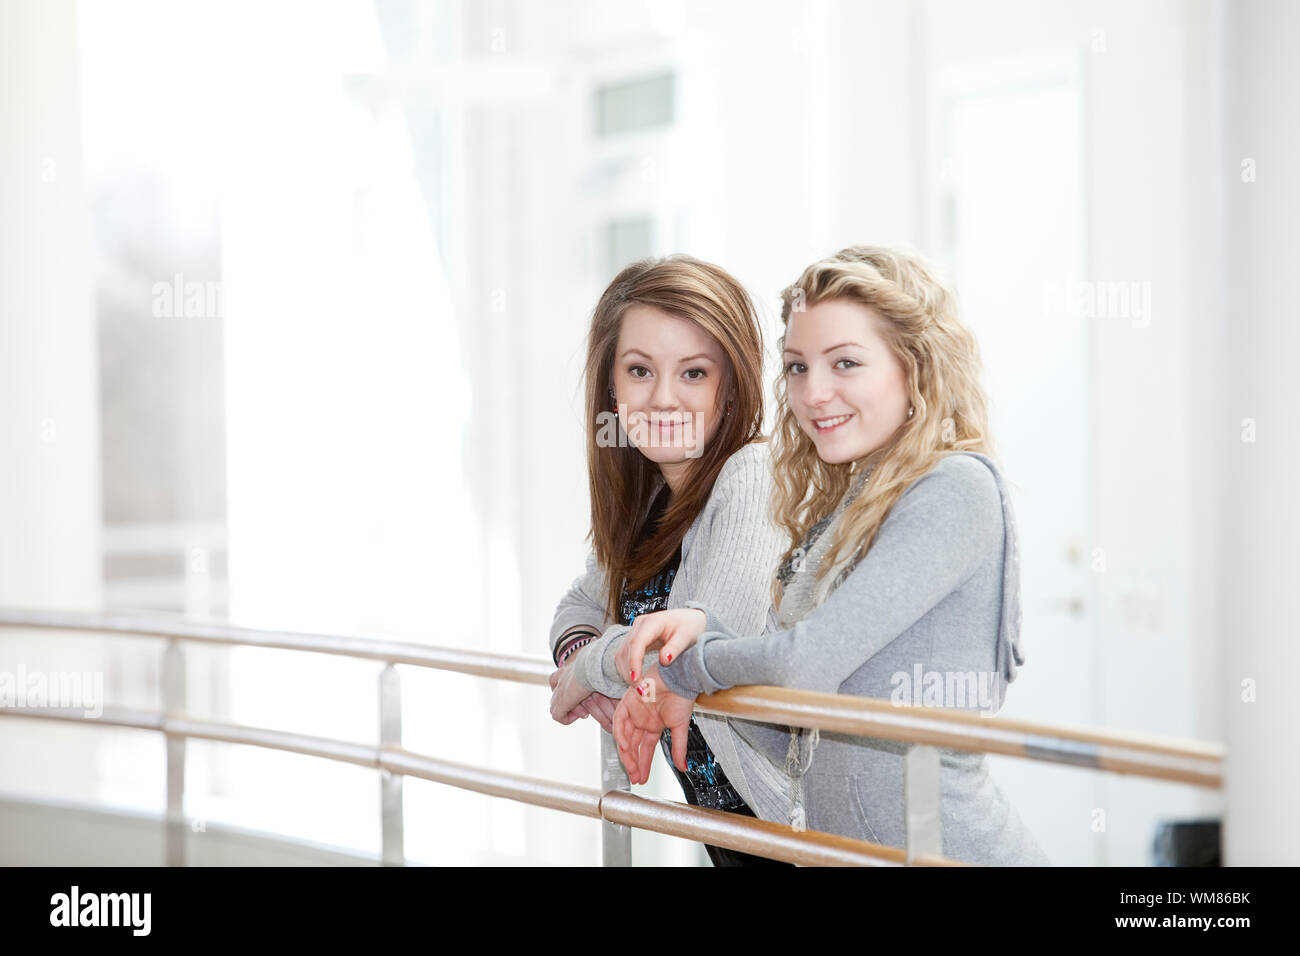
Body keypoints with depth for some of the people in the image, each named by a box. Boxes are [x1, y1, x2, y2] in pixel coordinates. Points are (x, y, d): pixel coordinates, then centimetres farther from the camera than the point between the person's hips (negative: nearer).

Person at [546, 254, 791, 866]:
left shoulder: (753, 477, -20)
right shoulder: (649, 495, 6)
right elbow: (582, 604, 20)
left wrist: (590, 667, -13)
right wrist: (577, 648, -5)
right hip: (716, 814, 8)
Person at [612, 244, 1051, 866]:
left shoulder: (955, 488, -11)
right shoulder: (836, 515, 13)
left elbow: (809, 660, -18)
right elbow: (795, 743, 9)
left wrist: (686, 668, -1)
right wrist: (700, 625, -5)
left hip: (944, 845, -7)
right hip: (835, 848, 7)